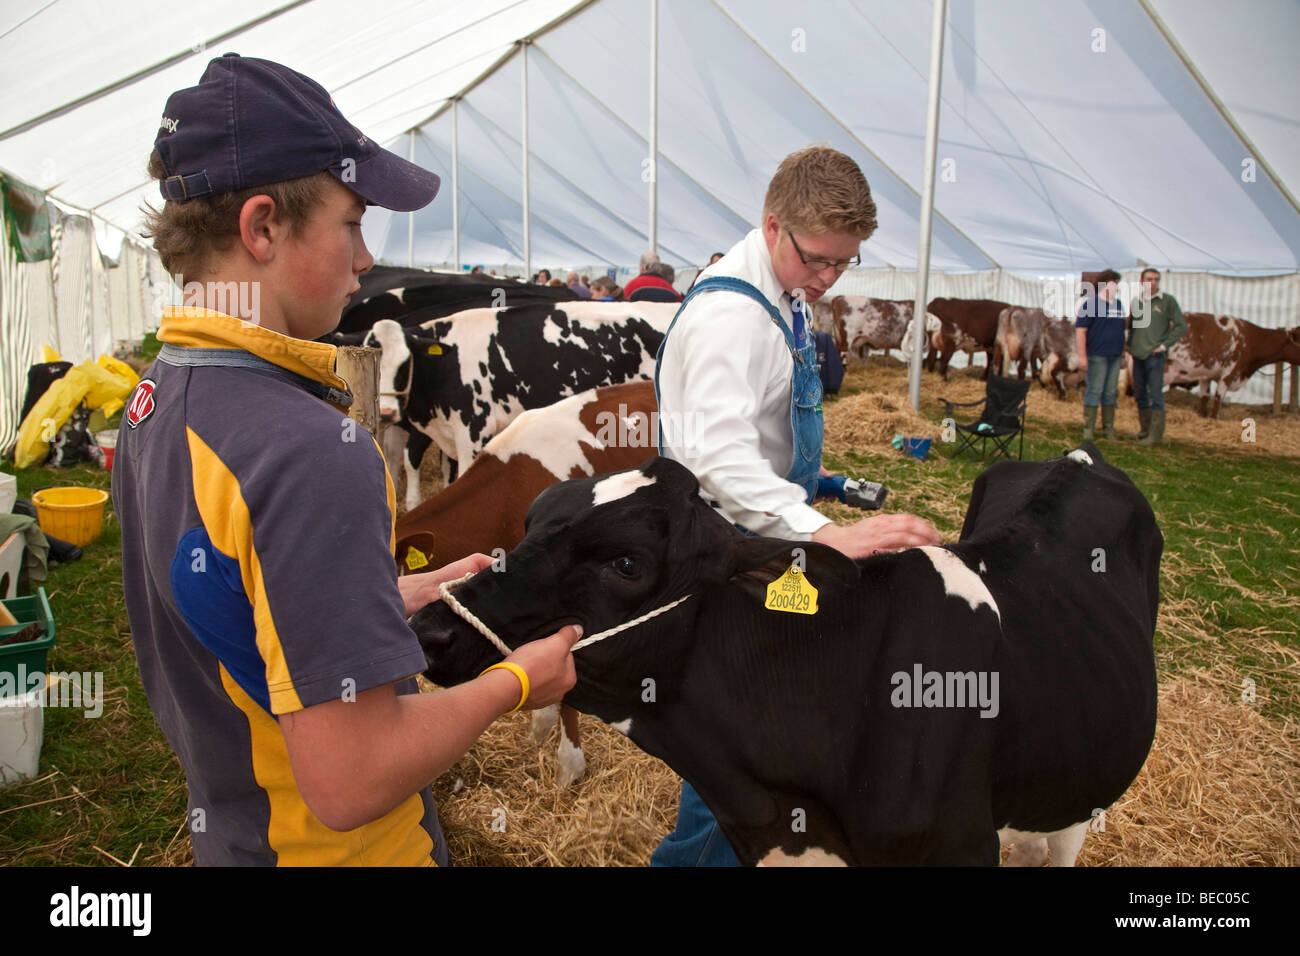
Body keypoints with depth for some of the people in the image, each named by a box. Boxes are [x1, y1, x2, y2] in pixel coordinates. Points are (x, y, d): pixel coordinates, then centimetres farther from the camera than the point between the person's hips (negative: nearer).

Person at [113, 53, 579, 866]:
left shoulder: (155, 397, -3)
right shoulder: (314, 454, -33)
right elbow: (350, 782, -32)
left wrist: (391, 595, 11)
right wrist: (513, 683, -17)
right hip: (331, 847, -8)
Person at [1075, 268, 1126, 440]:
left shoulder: (1118, 304, 17)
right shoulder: (1090, 303, -6)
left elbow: (1121, 331, 23)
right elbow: (1080, 330, -11)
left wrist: (1122, 354, 20)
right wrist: (1082, 357, -17)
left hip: (1114, 356, 7)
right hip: (1097, 355, -7)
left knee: (1110, 393, 9)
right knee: (1094, 392, -6)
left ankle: (1109, 428, 15)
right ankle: (1088, 429, -1)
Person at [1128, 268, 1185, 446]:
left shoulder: (1168, 301, -2)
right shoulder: (1136, 302, 12)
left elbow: (1181, 326, -2)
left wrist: (1164, 345, -8)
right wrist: (1130, 345, 12)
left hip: (1155, 356, -5)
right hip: (1137, 355, 5)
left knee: (1156, 395, -6)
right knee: (1140, 393, 10)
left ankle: (1156, 434, -4)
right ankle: (1145, 429, 21)